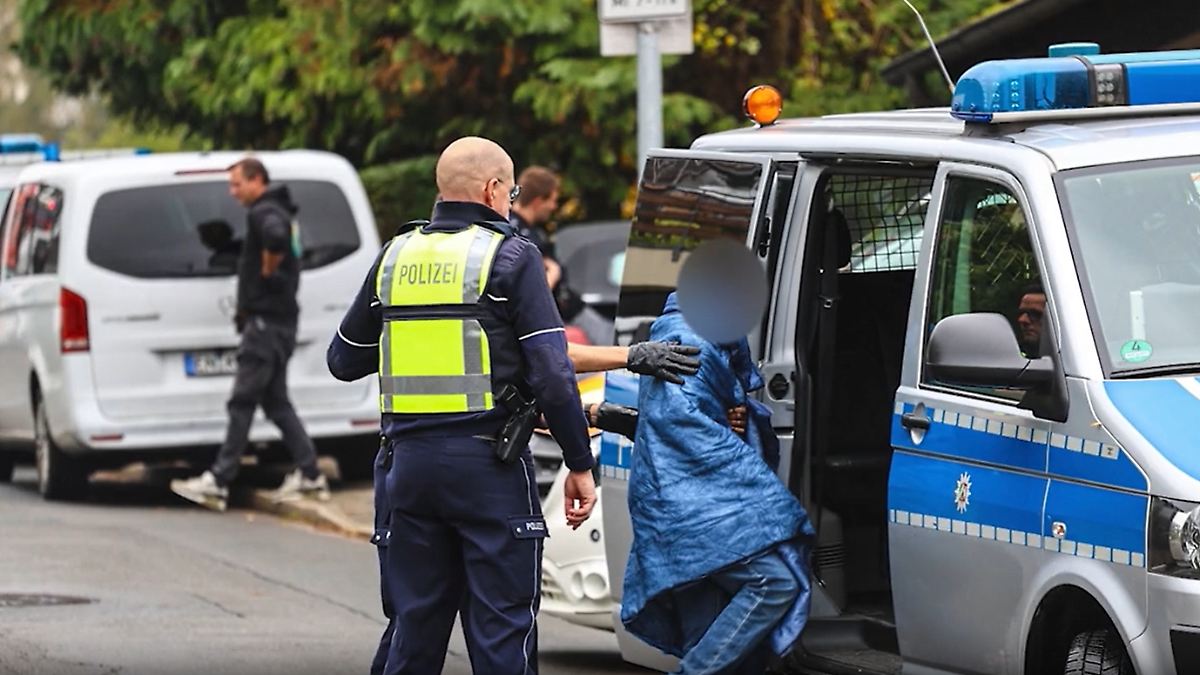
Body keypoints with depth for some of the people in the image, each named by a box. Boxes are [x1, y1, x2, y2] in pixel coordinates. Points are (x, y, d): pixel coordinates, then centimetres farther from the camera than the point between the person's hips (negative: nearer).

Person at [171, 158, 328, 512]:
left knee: (242, 401, -9)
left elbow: (276, 235, -36)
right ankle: (309, 475, 12)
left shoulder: (264, 213, -13)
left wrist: (269, 269, -20)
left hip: (266, 320, -10)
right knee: (276, 401, 13)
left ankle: (218, 482, -9)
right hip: (280, 320, 10)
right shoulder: (281, 212, 19)